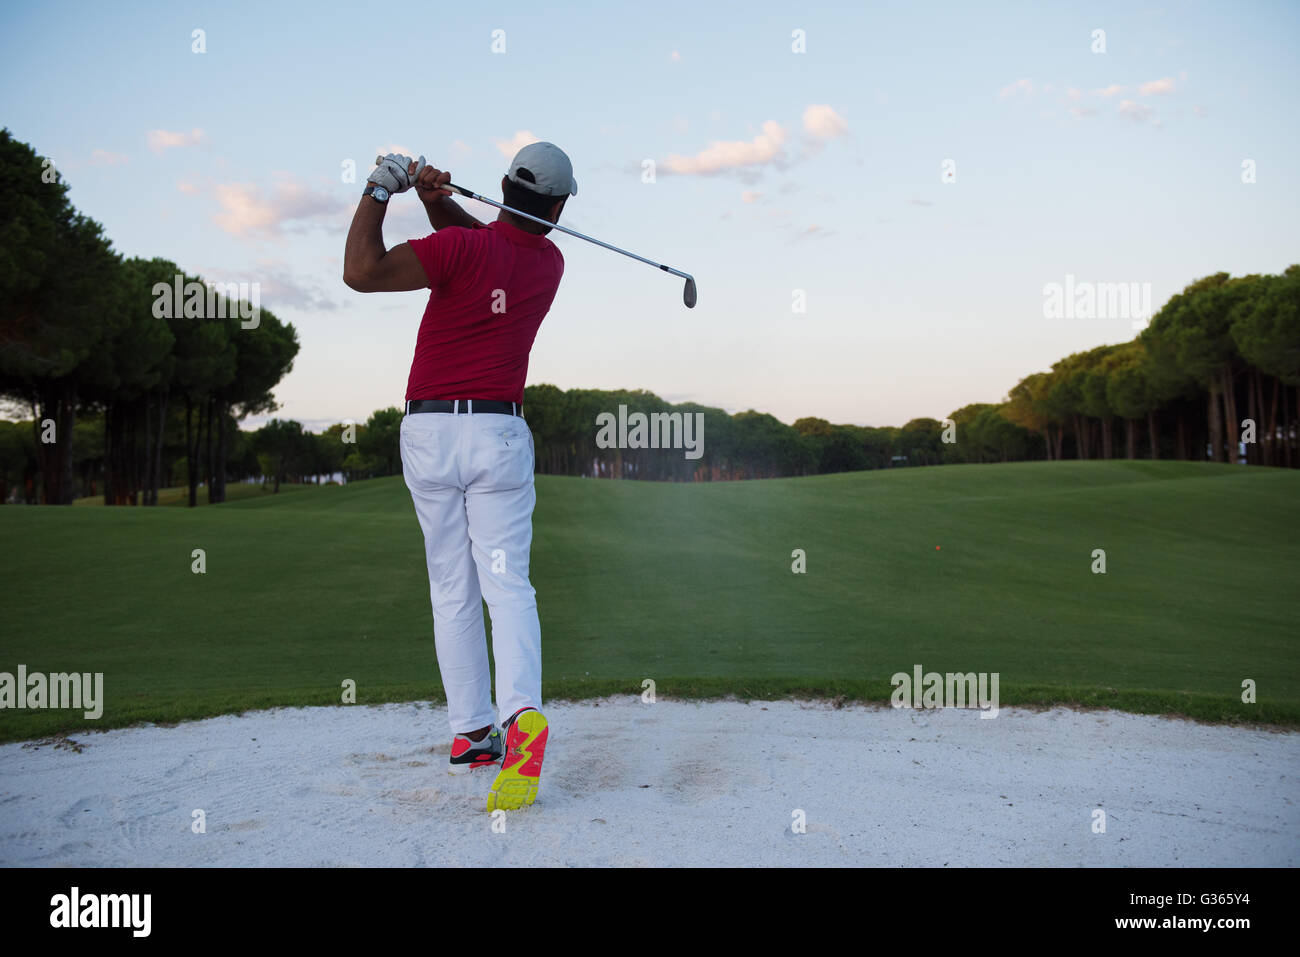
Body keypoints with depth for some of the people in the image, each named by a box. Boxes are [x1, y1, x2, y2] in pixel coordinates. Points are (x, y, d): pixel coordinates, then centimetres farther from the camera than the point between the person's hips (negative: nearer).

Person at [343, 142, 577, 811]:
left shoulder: (463, 248, -10)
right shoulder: (550, 262, 7)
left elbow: (361, 271, -18)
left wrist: (380, 189, -7)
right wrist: (435, 198, 0)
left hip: (427, 432, -1)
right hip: (499, 434, 2)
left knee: (452, 590, 9)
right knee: (507, 582, -3)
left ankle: (469, 730, 12)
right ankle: (522, 711, -26)